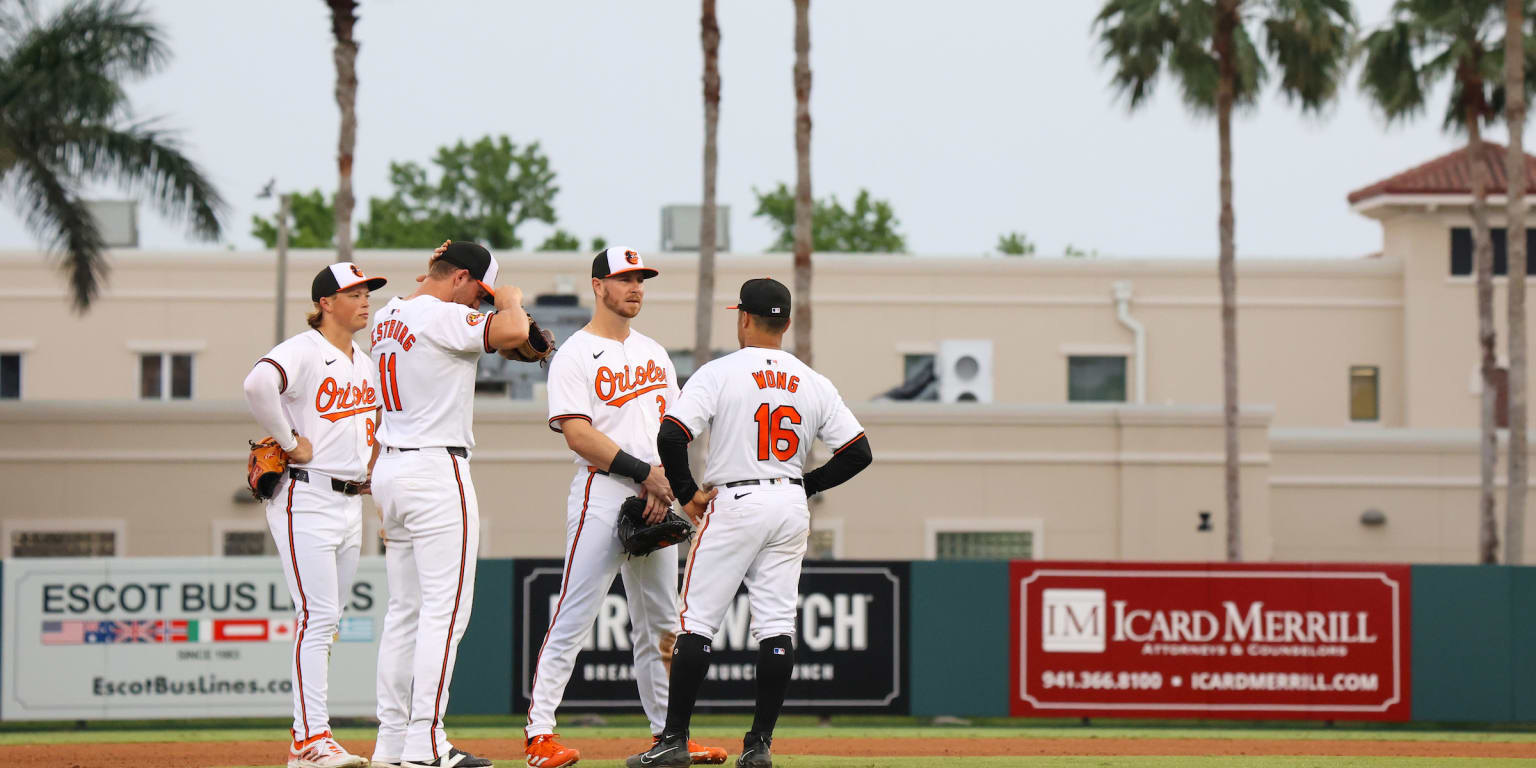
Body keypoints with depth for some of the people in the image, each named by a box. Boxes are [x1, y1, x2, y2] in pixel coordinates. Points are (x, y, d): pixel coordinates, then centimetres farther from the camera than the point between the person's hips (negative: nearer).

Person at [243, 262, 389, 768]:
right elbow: (259, 384, -31)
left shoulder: (363, 363, 17)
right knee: (316, 617, -15)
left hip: (350, 501, 9)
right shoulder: (303, 352, -11)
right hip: (306, 497, -9)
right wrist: (289, 442, -22)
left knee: (327, 622, 9)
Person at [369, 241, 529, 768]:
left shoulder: (388, 318, 12)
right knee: (444, 608, -8)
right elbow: (512, 332, -26)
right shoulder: (442, 317, -14)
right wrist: (509, 299, -5)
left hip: (389, 468, 9)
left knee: (405, 608, 12)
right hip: (437, 469, -9)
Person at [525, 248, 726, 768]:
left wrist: (664, 482, -3)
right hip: (602, 496, -7)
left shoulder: (653, 353, 18)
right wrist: (644, 471, -17)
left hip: (656, 500, 7)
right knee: (573, 618, -11)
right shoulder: (574, 355, -4)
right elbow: (578, 435, -14)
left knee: (659, 623, 10)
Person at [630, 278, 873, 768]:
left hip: (733, 503, -4)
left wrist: (687, 493, -2)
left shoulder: (719, 374, -6)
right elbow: (858, 453, 6)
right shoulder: (814, 384, 7)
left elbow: (670, 436, -15)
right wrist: (805, 486, 14)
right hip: (791, 506, 4)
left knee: (697, 619, 0)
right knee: (777, 625, 5)